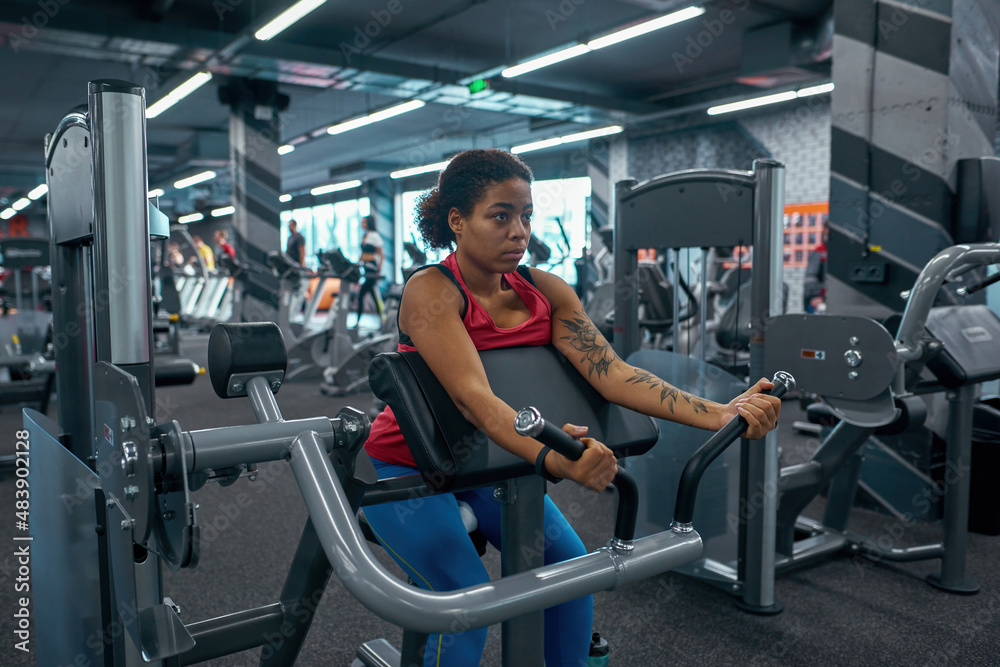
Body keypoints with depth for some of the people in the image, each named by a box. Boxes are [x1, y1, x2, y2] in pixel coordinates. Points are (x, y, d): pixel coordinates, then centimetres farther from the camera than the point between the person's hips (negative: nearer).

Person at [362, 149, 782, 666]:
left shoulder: (545, 292, -8)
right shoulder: (431, 292, -24)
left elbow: (610, 372, -20)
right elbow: (474, 396, -38)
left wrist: (721, 414, -33)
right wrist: (551, 459, -56)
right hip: (405, 467, -5)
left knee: (569, 567, -5)